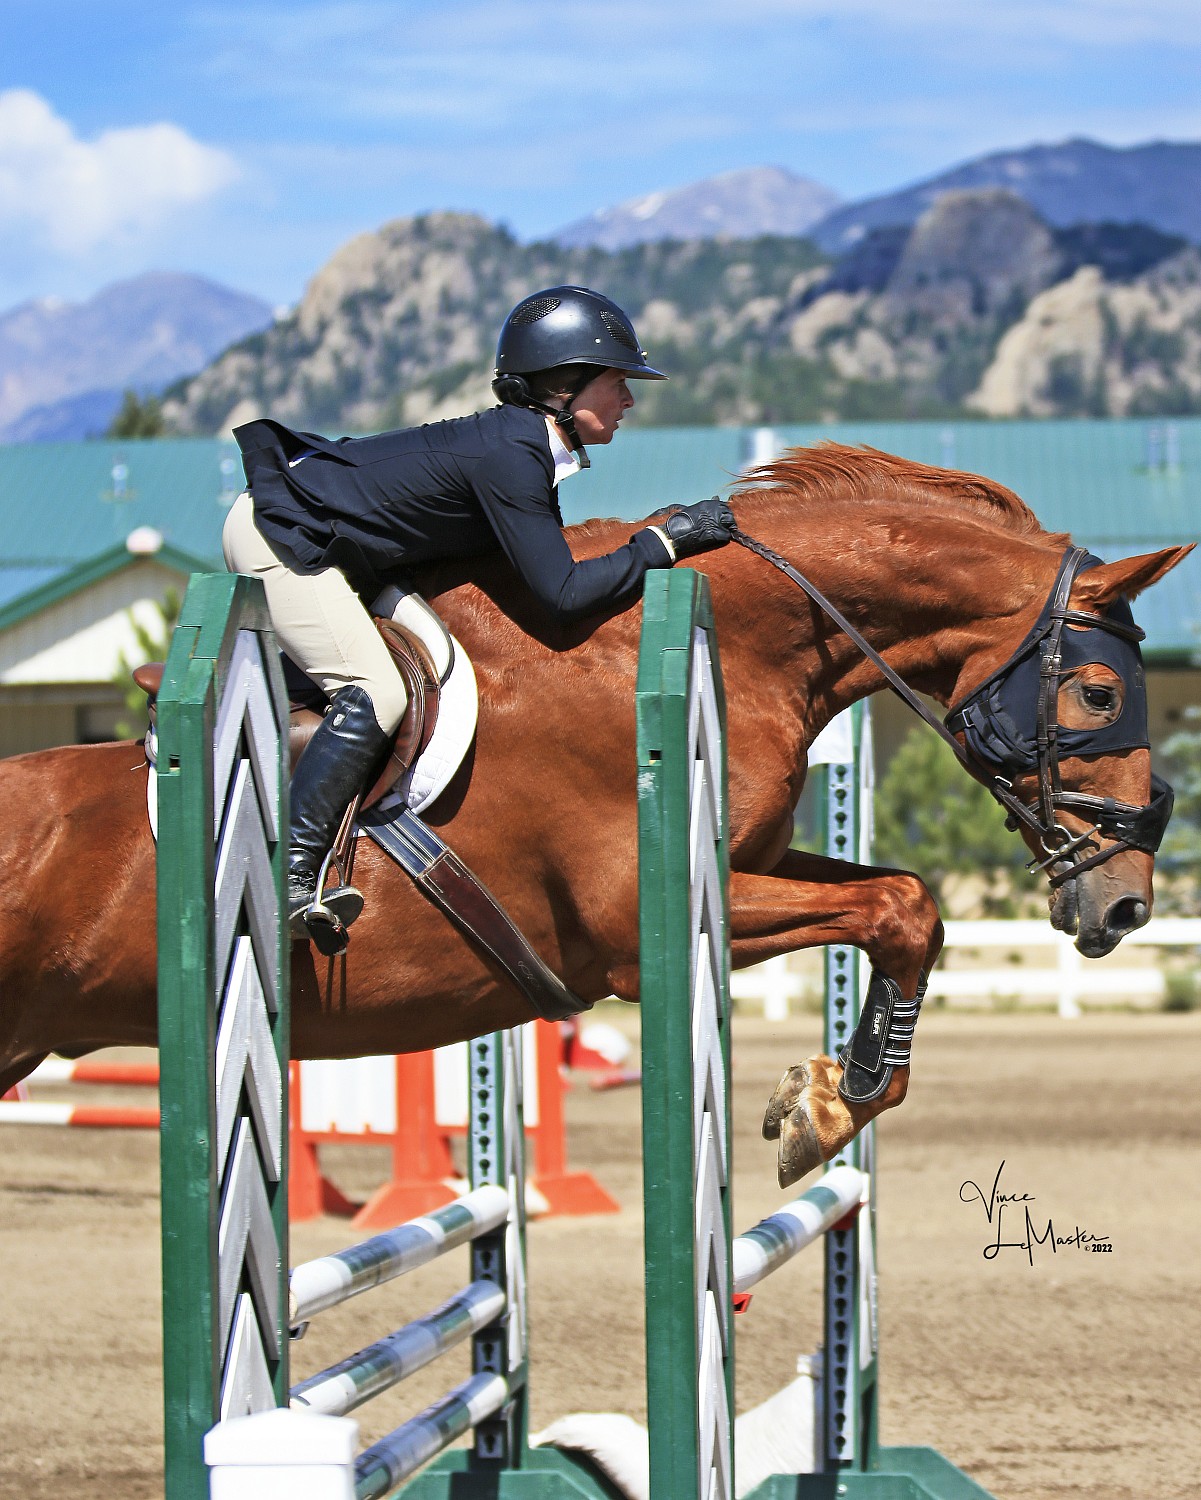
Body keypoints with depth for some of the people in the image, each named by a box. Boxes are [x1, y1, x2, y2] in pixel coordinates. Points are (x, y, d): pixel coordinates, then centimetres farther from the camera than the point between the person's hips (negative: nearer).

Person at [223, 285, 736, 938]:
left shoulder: (529, 445, 5)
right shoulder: (508, 457, -24)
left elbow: (546, 570, 15)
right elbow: (562, 593, -25)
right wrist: (662, 541, -18)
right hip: (280, 535, -11)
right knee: (374, 694, -18)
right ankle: (291, 877, -20)